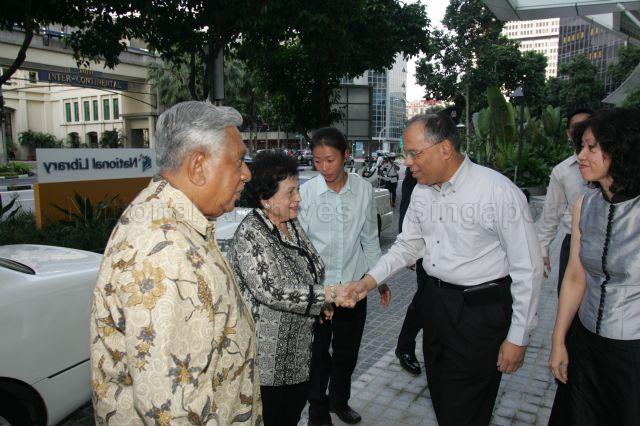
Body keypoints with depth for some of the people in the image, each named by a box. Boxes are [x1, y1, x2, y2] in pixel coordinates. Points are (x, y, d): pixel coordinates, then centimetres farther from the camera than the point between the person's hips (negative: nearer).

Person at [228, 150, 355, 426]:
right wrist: (327, 294, -26)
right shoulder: (250, 235, -21)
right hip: (268, 355, -8)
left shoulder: (291, 222, 5)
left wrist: (321, 302, 7)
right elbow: (272, 291, -28)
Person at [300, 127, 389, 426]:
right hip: (316, 286, -2)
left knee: (347, 351, 19)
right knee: (318, 353, 12)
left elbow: (370, 239, 6)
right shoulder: (306, 193, -11)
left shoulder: (364, 189, -5)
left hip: (354, 284, 2)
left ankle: (339, 400, 46)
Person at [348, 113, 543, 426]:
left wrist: (518, 338, -10)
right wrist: (371, 279, -1)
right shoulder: (422, 191, 1)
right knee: (440, 401, 22)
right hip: (435, 302, 7)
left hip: (480, 309, -6)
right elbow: (408, 245, 12)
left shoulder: (500, 192, -20)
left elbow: (527, 269, -14)